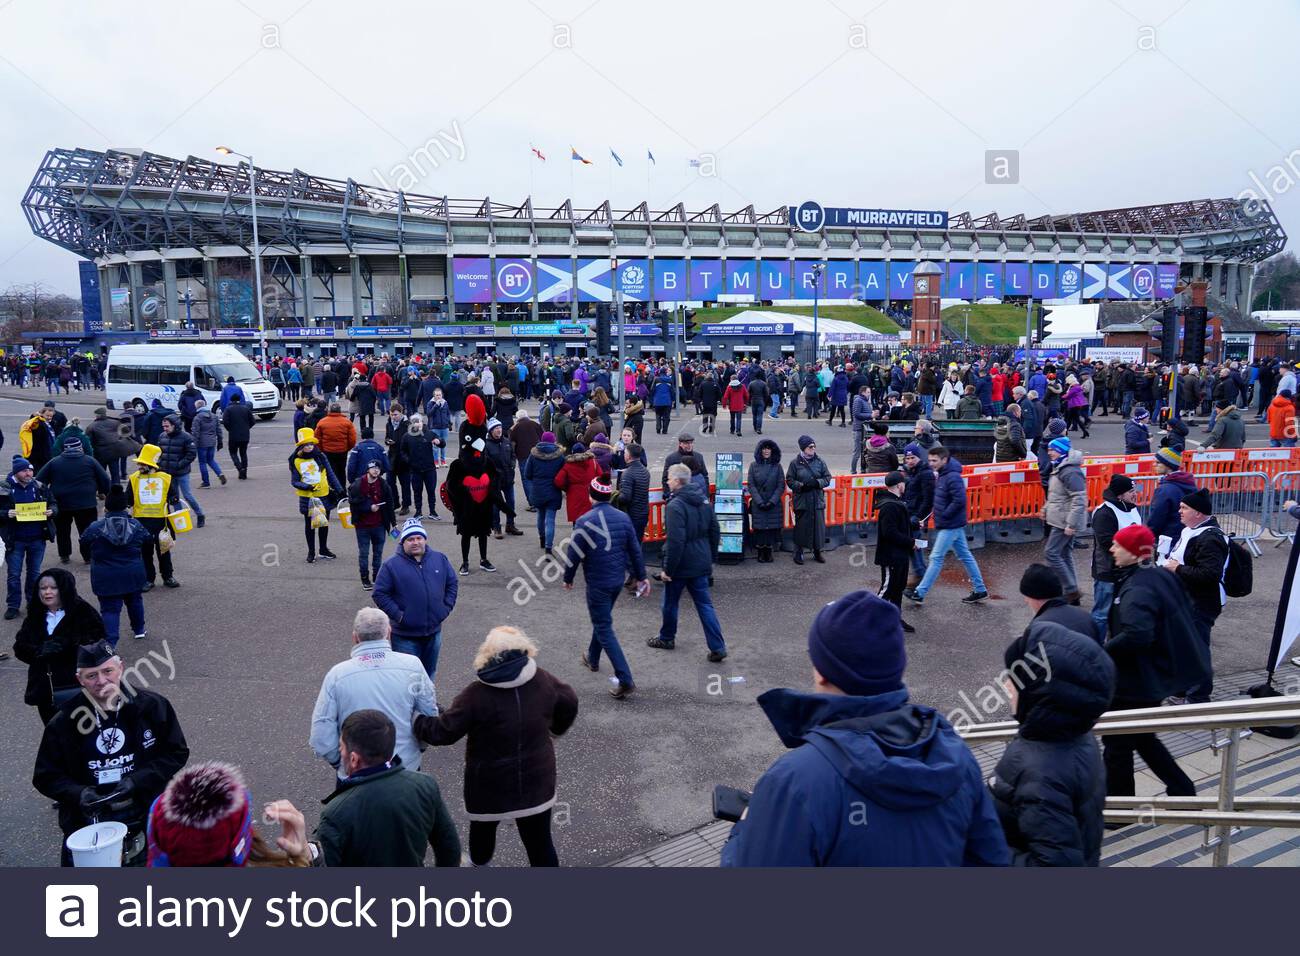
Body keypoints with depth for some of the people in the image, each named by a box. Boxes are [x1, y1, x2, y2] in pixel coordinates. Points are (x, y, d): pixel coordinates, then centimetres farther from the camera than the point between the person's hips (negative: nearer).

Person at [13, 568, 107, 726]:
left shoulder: (84, 612, -5)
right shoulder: (34, 617, 11)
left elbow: (96, 642, -13)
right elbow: (20, 647, 4)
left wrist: (64, 645, -23)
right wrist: (40, 650, -15)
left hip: (75, 688, -5)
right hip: (44, 689, 5)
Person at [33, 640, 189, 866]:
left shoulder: (152, 706, -9)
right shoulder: (64, 722, -6)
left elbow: (177, 752, -3)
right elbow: (45, 776, 2)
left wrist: (137, 780, -16)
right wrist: (78, 793, -16)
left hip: (146, 819, 0)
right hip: (87, 825, 1)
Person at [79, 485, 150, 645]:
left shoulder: (95, 528, -10)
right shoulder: (136, 526, -5)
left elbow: (83, 542, 8)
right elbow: (149, 541, 10)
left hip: (106, 579, -2)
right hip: (133, 576, 2)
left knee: (110, 609, 0)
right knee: (134, 601, 25)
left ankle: (110, 642, -15)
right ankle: (139, 630, 41)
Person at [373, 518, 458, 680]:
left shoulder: (440, 559, 3)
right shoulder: (392, 565, -8)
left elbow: (452, 583, 12)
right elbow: (380, 593, -8)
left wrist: (447, 607, 2)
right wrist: (397, 615, -13)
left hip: (434, 632, 4)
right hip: (405, 636, -4)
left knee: (429, 673, 20)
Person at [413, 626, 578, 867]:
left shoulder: (476, 694, -20)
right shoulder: (544, 681, -8)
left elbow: (444, 731, -16)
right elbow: (570, 703, 8)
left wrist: (415, 720, 2)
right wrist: (555, 730, 26)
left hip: (490, 783, -2)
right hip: (536, 779, 2)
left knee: (483, 826, 27)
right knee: (539, 840, 11)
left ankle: (479, 863, 53)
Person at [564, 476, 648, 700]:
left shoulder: (584, 522, -18)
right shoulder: (623, 518, -2)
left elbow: (573, 556, -12)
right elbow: (635, 551, 3)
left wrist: (568, 579, 4)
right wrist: (641, 577, 13)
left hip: (597, 584, -6)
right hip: (618, 580, 6)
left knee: (604, 629, 0)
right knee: (602, 620, 27)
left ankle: (625, 680, -7)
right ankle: (592, 659, 47)